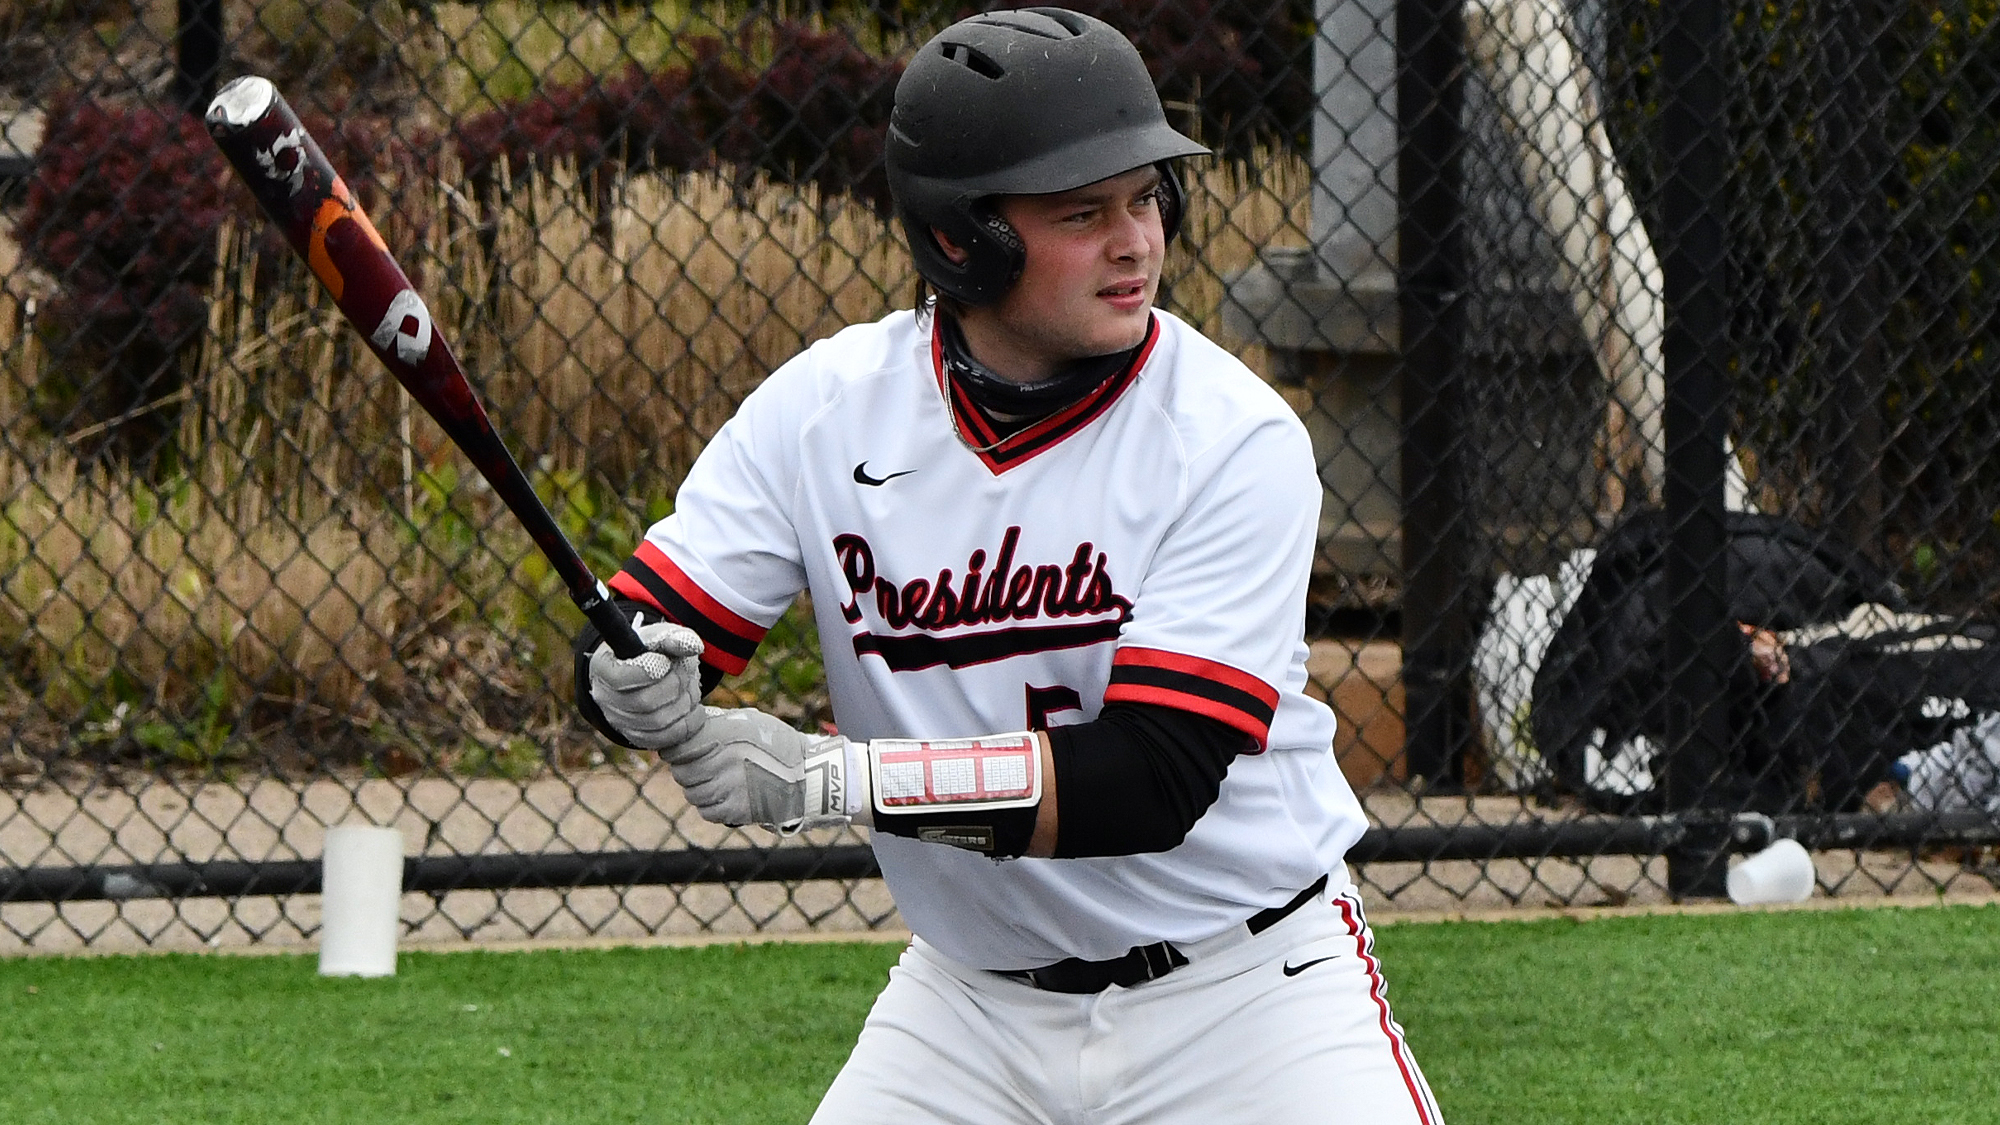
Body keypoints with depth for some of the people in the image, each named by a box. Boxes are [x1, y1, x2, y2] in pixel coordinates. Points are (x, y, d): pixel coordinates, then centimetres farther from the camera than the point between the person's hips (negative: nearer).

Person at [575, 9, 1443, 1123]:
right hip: (971, 995, 3)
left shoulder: (1235, 437, -17)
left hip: (1251, 989, -3)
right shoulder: (827, 407, -7)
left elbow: (1155, 783, -25)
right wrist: (638, 684, -31)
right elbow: (632, 638, -5)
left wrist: (840, 778, -32)